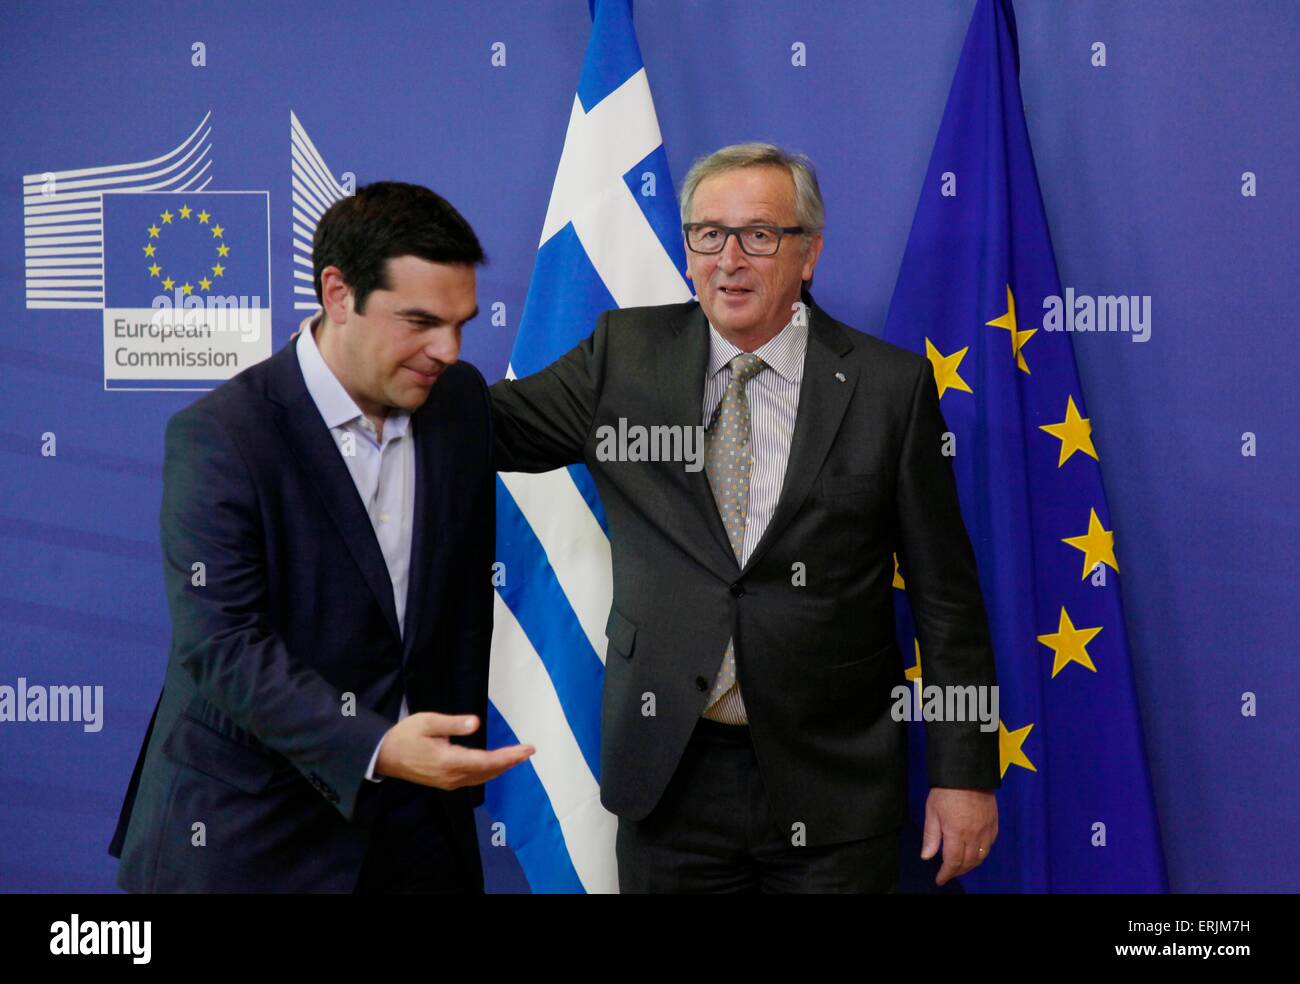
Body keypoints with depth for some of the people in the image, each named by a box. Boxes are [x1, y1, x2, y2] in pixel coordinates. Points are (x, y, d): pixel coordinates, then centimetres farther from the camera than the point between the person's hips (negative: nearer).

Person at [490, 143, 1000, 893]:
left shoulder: (890, 386, -4)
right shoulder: (626, 354, 2)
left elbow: (945, 593, -1)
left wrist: (966, 772, -2)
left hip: (832, 783, -1)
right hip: (670, 774, 2)